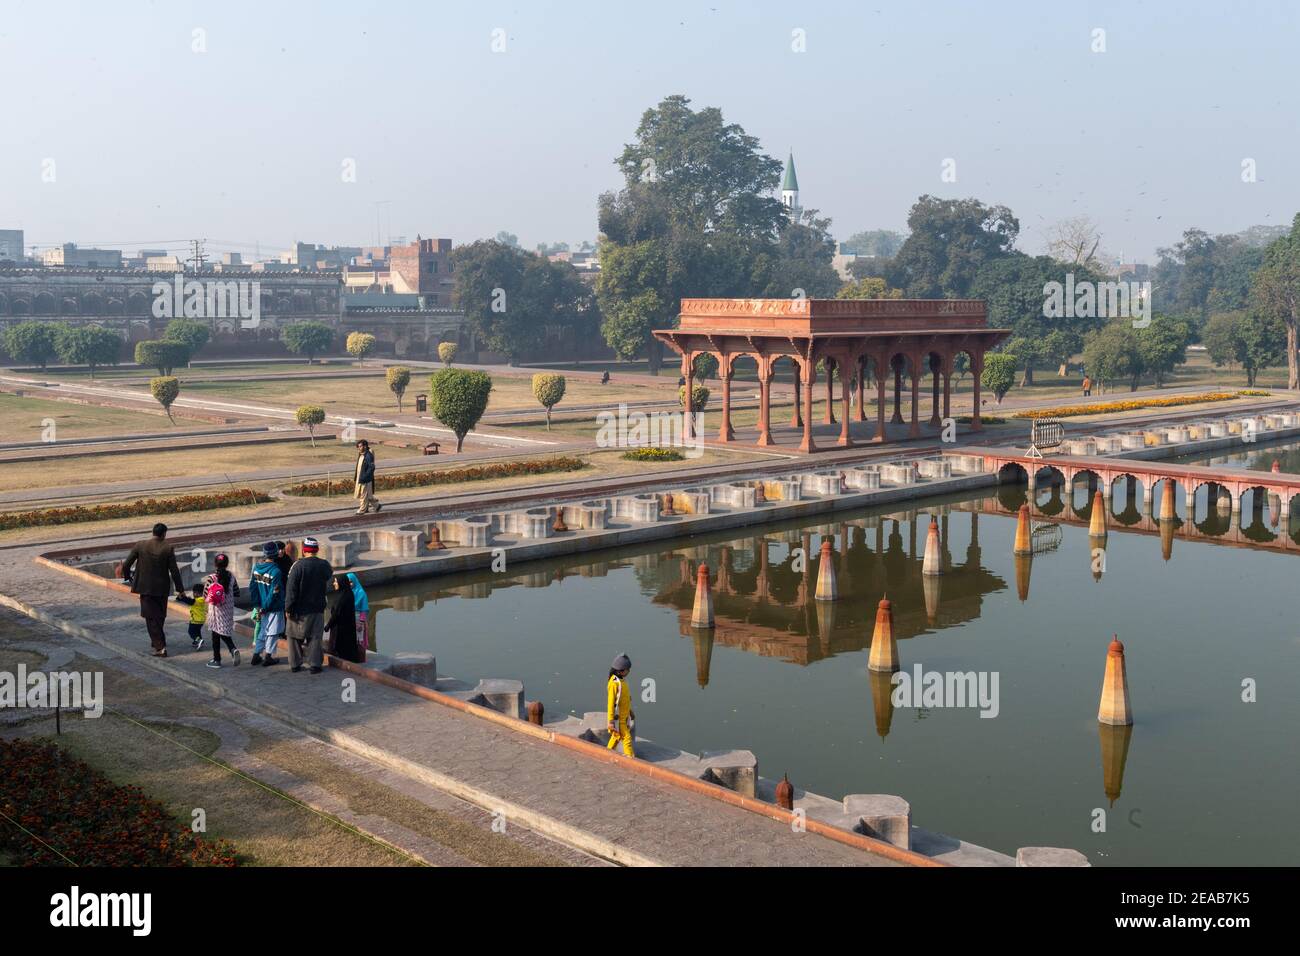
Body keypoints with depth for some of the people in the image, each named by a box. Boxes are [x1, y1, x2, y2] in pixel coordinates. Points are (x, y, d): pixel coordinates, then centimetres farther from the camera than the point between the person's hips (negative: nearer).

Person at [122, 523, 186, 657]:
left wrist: (127, 577, 18)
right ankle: (156, 640, 32)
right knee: (159, 616, 19)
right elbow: (174, 571, -8)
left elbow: (126, 565, -2)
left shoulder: (140, 546, -6)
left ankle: (160, 646, -6)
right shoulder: (167, 548, -9)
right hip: (162, 589, 1)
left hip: (146, 588, -1)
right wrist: (180, 589, 0)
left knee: (151, 617, 2)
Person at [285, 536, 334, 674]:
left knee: (295, 636, 11)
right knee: (315, 637, 7)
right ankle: (315, 664, 2)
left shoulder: (298, 565, -14)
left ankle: (295, 664, 15)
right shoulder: (324, 565, -4)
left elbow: (291, 589, -14)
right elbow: (329, 576, 19)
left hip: (299, 609, -2)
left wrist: (288, 607, -9)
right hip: (317, 609, 2)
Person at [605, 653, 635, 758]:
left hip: (624, 716, 9)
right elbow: (610, 703, -22)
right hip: (618, 718, -9)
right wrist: (611, 721, -21)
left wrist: (630, 711, 23)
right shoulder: (614, 683, -25)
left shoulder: (622, 680, 4)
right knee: (626, 737, -5)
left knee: (617, 736, 21)